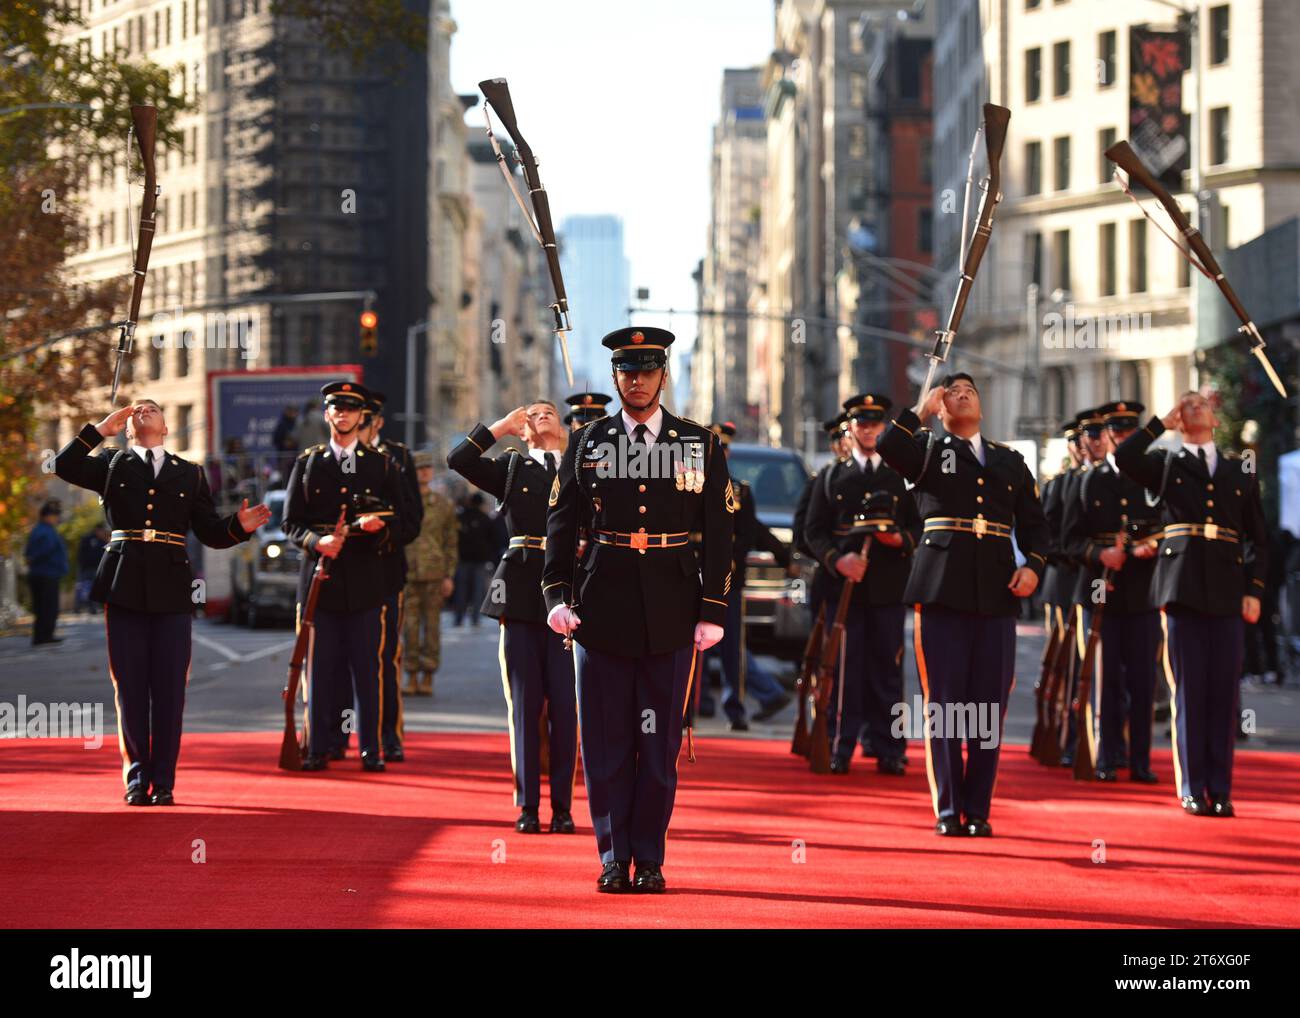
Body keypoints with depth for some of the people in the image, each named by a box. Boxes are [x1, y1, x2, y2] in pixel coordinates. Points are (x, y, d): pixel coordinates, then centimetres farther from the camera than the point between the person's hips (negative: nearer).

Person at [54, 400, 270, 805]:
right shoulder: (113, 467, 14)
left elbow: (211, 533, 12)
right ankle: (137, 778, 11)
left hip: (171, 589, 0)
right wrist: (101, 429, -3)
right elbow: (65, 465, -2)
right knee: (130, 688, 2)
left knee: (169, 690, 0)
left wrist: (240, 525, -8)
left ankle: (163, 782, 6)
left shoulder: (190, 474, 16)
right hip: (124, 588, 0)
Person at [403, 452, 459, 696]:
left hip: (434, 575, 0)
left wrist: (449, 576, 1)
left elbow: (452, 542, 8)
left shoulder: (444, 504, 8)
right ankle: (411, 678, 4)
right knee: (409, 627, -2)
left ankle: (428, 679, 5)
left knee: (432, 626, 1)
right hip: (407, 574, 0)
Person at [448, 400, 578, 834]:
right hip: (521, 596, 0)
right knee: (525, 706, 2)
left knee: (564, 707, -1)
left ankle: (562, 806, 6)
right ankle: (528, 806, 8)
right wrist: (503, 425, 2)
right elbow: (459, 459, -1)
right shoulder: (512, 468, 13)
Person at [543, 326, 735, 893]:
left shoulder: (700, 446, 4)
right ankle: (614, 859, 11)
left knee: (659, 741, 3)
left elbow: (718, 534, 3)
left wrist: (713, 612, -3)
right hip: (603, 611, 1)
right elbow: (561, 526, 7)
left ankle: (649, 859, 12)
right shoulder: (586, 444, 6)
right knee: (606, 741, 3)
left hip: (672, 614, -1)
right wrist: (557, 596, -5)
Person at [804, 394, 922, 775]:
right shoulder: (833, 477, 12)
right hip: (845, 583, 0)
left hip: (889, 586, 0)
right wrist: (837, 560, -9)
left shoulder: (900, 476, 13)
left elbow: (918, 524, 14)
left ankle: (889, 750, 3)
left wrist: (903, 539, -9)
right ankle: (839, 749, 1)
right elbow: (814, 530, 8)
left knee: (887, 667, 0)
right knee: (844, 668, -2)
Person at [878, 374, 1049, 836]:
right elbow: (887, 448, -13)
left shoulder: (1010, 461, 18)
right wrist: (922, 408, -6)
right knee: (943, 702, -2)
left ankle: (978, 811, 8)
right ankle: (947, 811, 4)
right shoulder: (928, 450, 9)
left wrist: (1033, 566, -1)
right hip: (942, 590, -3)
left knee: (989, 705, 2)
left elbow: (1034, 524, 16)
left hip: (996, 592, 3)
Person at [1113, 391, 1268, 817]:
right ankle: (1192, 789, 5)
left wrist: (1254, 590, 3)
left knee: (1224, 693, 1)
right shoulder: (1165, 466, 11)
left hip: (1227, 594, 2)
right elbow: (1123, 458, -10)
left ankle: (1220, 790, 7)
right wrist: (1163, 422, -2)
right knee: (1188, 691, -1)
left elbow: (1258, 537, 14)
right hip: (1182, 590, -1)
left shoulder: (1242, 470, 15)